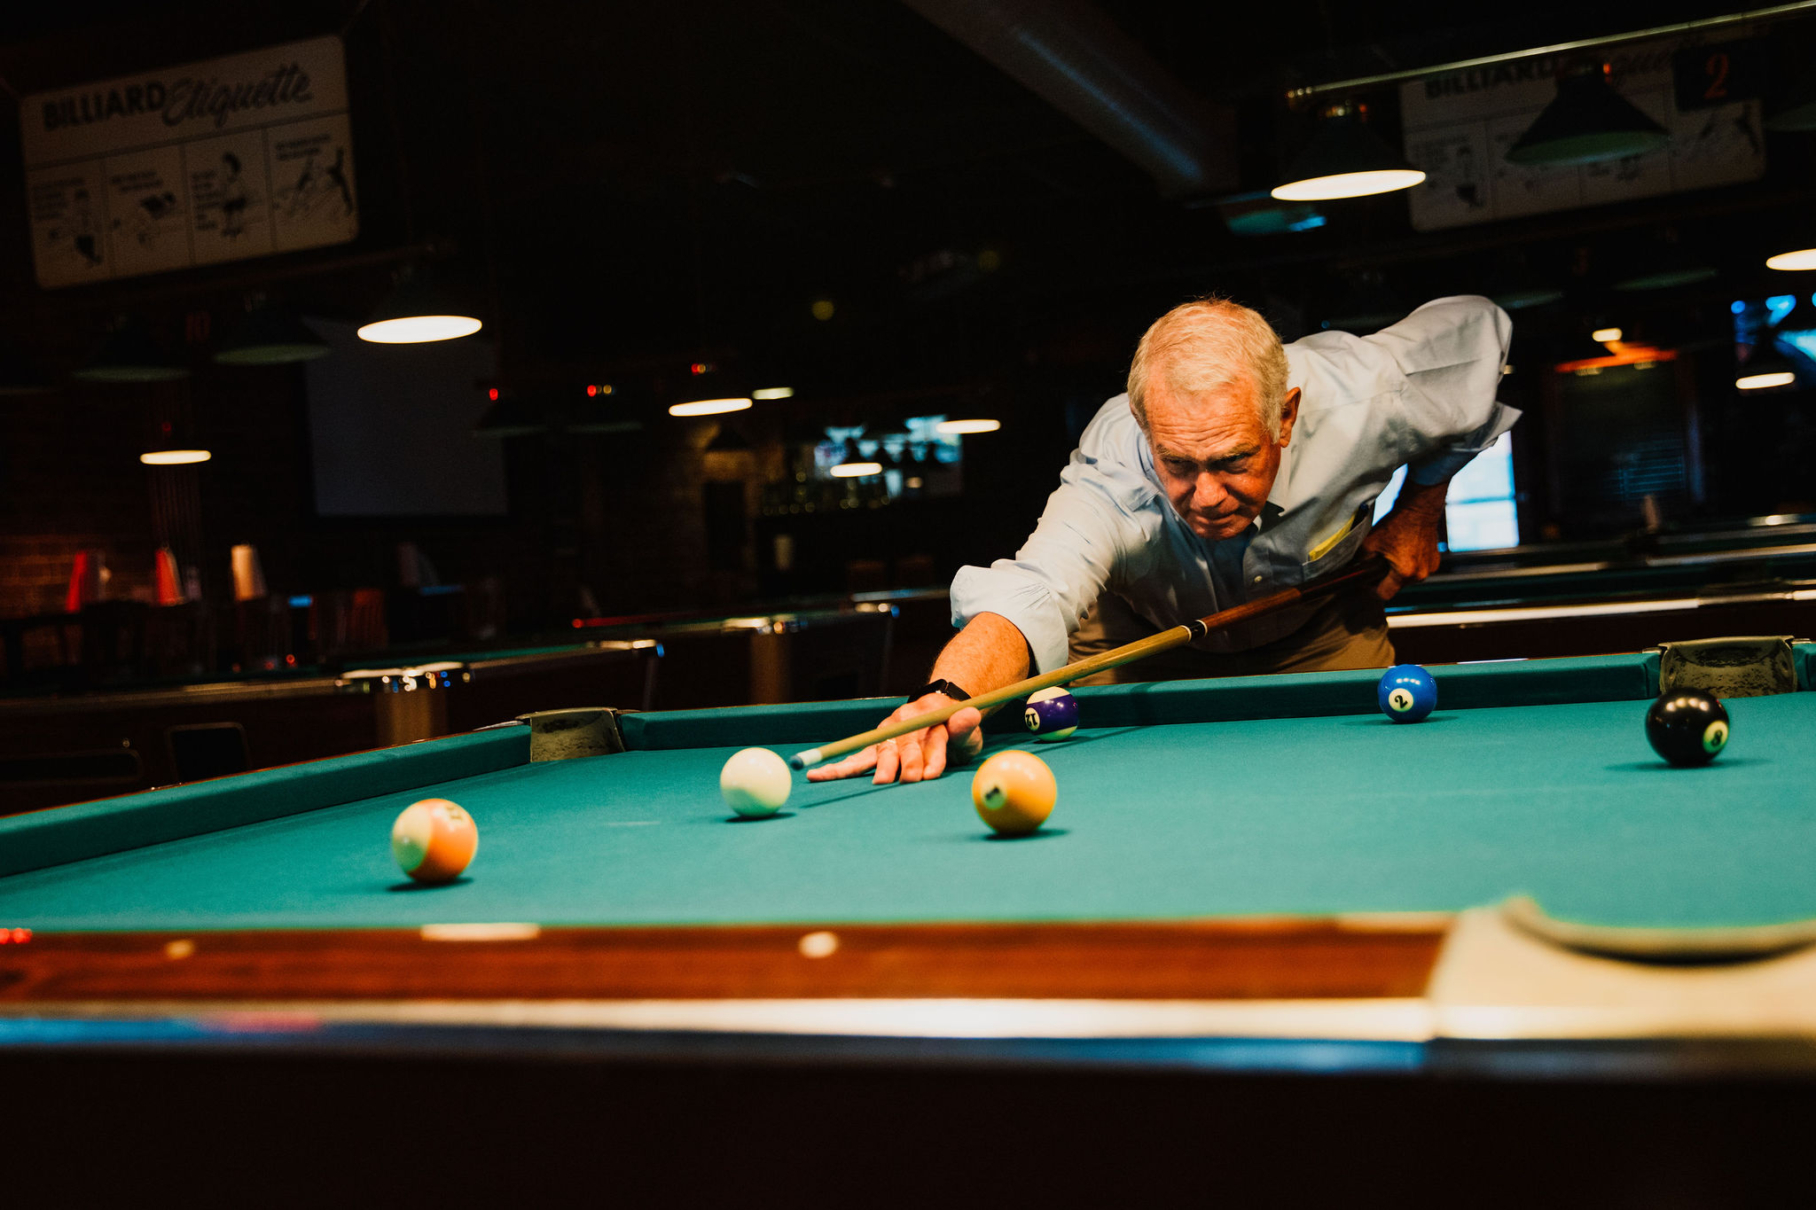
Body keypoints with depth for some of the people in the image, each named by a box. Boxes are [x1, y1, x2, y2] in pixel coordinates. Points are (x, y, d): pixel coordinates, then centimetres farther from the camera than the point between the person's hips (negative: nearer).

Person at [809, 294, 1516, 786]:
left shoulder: (1364, 398, -37)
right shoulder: (1112, 477, -43)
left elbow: (1476, 329, -15)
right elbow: (1030, 594, -61)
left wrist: (1419, 513, -11)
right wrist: (950, 692, -83)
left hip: (1320, 633, 2)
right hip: (1145, 636, -1)